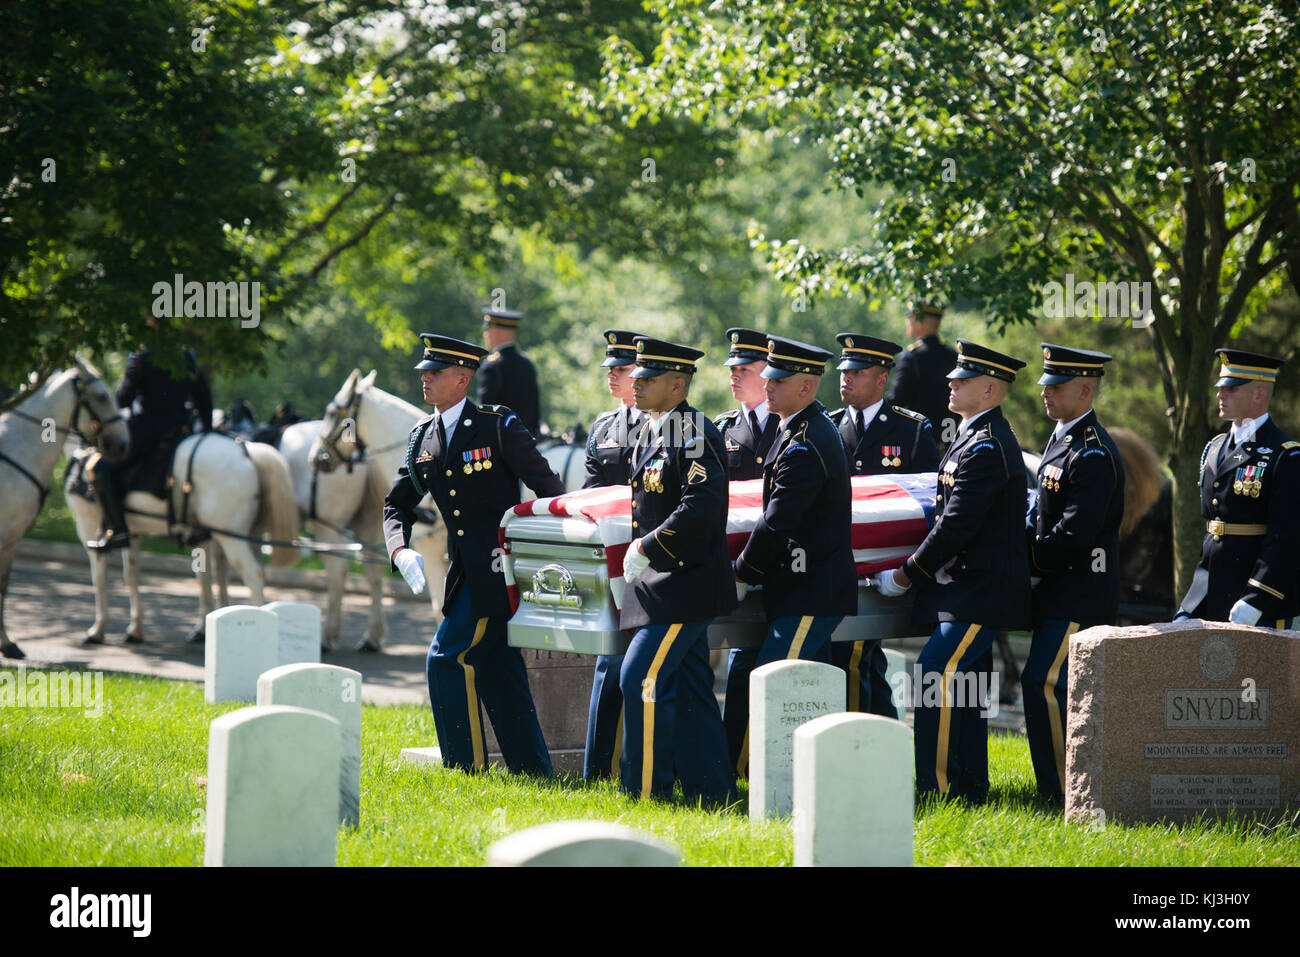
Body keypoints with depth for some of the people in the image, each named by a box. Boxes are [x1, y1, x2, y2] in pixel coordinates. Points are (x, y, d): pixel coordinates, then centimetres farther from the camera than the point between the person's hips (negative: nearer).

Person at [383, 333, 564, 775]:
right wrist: (400, 551, -3)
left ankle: (466, 768, -6)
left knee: (447, 659, -12)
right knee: (498, 672, 10)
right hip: (464, 570, 7)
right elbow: (397, 503, 16)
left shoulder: (499, 427, -7)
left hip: (500, 567, -7)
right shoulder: (422, 436, 11)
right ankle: (533, 771, 16)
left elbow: (549, 489, -6)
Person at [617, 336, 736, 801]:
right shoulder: (649, 434, 16)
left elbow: (700, 508, -25)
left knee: (642, 678, -14)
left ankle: (646, 792, -10)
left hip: (684, 583, -10)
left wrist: (646, 549, -21)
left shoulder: (695, 434, -14)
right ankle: (712, 792, 16)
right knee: (687, 686, 11)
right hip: (660, 584, 10)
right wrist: (639, 551, 11)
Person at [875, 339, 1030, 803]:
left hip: (980, 591, -11)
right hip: (972, 590, 11)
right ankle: (970, 788, 18)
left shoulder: (985, 448, -18)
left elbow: (956, 526, -21)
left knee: (936, 679, -15)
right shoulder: (982, 438, 16)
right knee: (963, 689, 13)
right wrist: (918, 570, 18)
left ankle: (938, 791, -14)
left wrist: (905, 575, -13)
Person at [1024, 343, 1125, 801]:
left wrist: (1029, 560, -12)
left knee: (1043, 682, -13)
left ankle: (1061, 792, -9)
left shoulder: (1093, 455, -18)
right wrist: (1025, 544, 5)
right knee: (1062, 686, 11)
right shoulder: (1063, 438, 13)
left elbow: (1074, 535, -23)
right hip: (1058, 589, 10)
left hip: (1080, 593, -10)